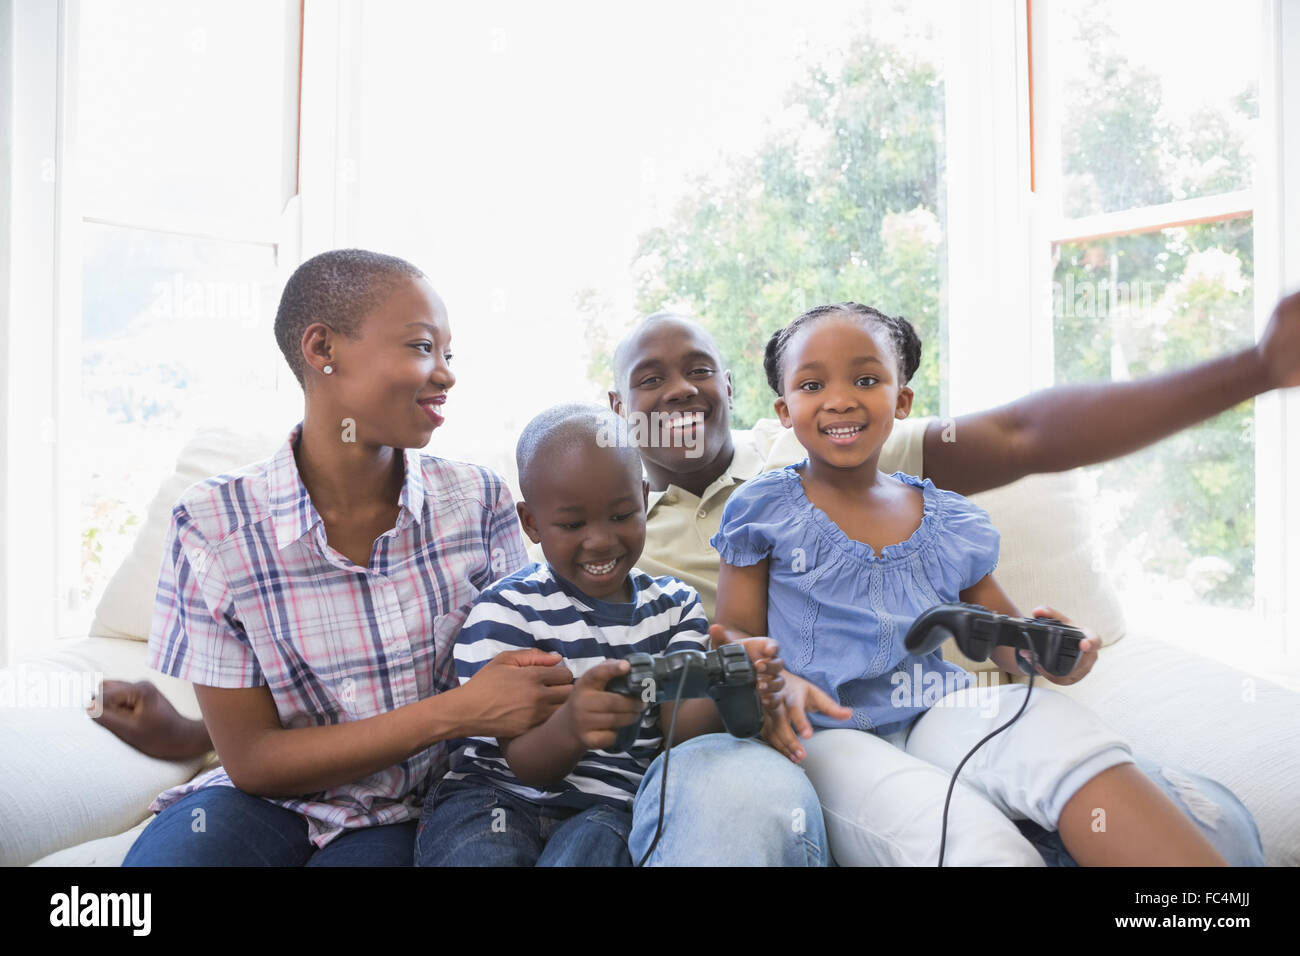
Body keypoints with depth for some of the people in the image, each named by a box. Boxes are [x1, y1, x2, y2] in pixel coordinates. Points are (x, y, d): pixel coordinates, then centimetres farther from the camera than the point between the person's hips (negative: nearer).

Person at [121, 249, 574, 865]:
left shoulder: (479, 500, -5)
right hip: (269, 800, -1)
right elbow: (253, 761, -11)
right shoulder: (212, 526, -12)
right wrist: (456, 712, -21)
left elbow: (528, 668, 2)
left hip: (410, 815, 2)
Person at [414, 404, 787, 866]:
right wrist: (568, 728, -34)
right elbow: (527, 766, -9)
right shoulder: (507, 610, -4)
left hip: (611, 804, 1)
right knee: (481, 853, -32)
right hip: (499, 793, -1)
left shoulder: (675, 604, 7)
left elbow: (681, 731, -6)